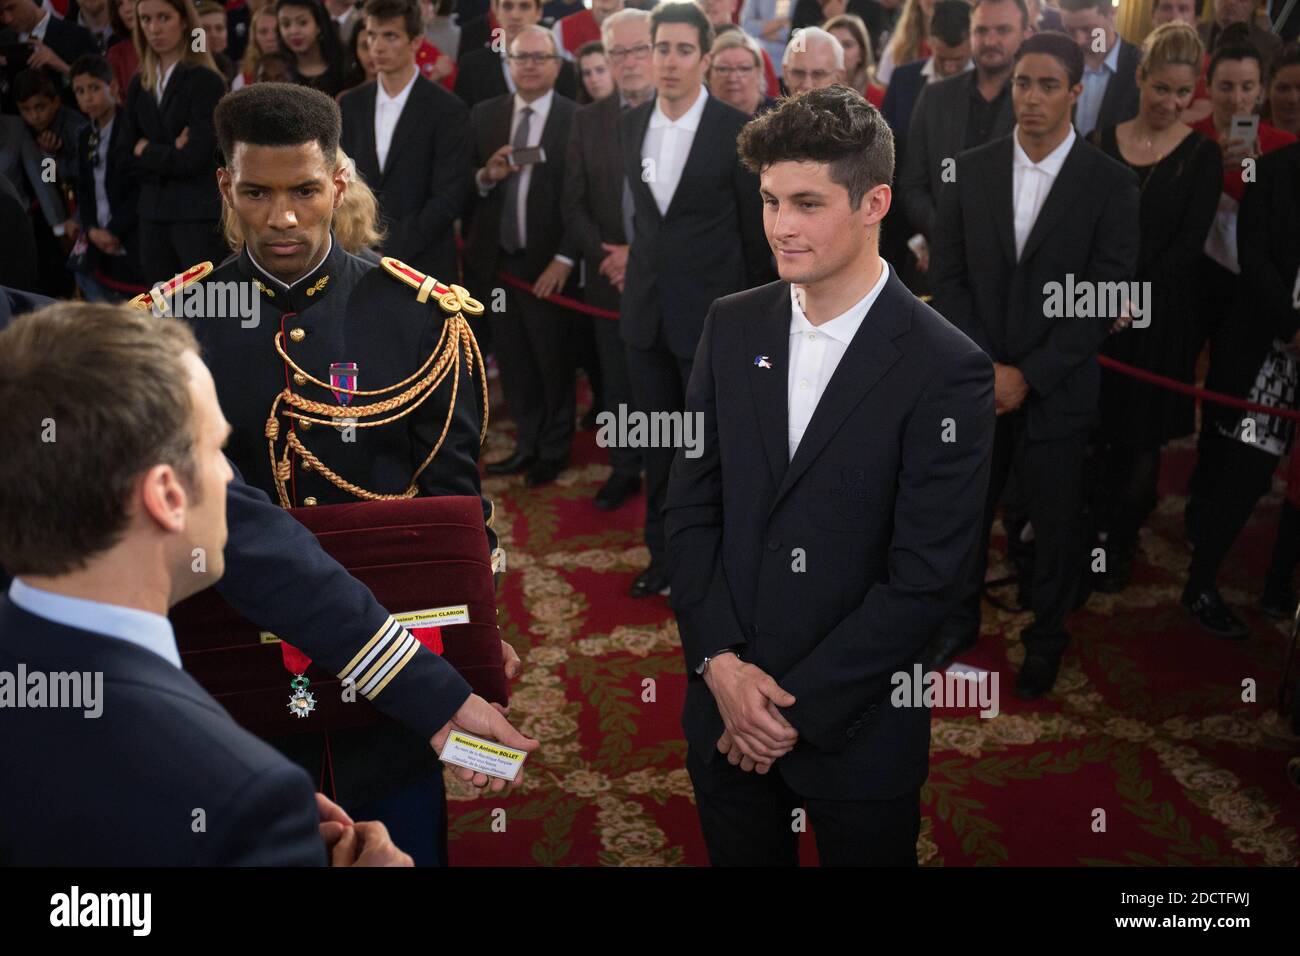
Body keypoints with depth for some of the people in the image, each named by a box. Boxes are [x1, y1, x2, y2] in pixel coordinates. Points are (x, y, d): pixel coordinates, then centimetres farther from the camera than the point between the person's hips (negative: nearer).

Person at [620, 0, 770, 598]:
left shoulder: (736, 131, -10)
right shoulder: (630, 125, 5)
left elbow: (755, 230, -4)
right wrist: (641, 265, 16)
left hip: (710, 312, -5)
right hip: (646, 307, 5)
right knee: (657, 442, 14)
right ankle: (663, 552, 28)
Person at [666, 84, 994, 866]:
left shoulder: (948, 370, -14)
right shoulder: (733, 326, 0)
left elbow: (926, 578, -15)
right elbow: (692, 503, 2)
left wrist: (797, 707, -13)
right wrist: (719, 662, -8)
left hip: (857, 728, -3)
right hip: (724, 708, 4)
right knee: (737, 853, 19)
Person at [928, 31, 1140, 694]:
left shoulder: (1111, 184, -6)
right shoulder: (971, 170, 2)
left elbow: (1105, 297, -9)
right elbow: (948, 276, 0)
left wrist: (1029, 375, -13)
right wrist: (984, 367, -10)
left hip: (1057, 388, -2)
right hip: (975, 383, 2)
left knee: (1057, 522, 11)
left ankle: (1046, 638, 33)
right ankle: (957, 622, 36)